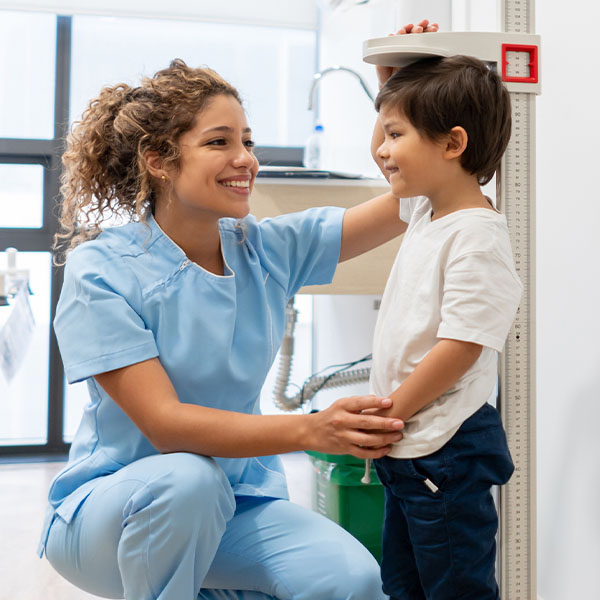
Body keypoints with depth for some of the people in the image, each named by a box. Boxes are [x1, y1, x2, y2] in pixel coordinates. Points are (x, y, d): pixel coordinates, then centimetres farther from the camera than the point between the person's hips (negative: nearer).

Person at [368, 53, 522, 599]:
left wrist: (389, 412, -17)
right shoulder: (426, 211, 8)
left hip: (446, 452, -10)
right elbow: (388, 156, 28)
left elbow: (461, 346, -25)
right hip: (407, 447, 10)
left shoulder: (478, 237, -20)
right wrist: (391, 79, 17)